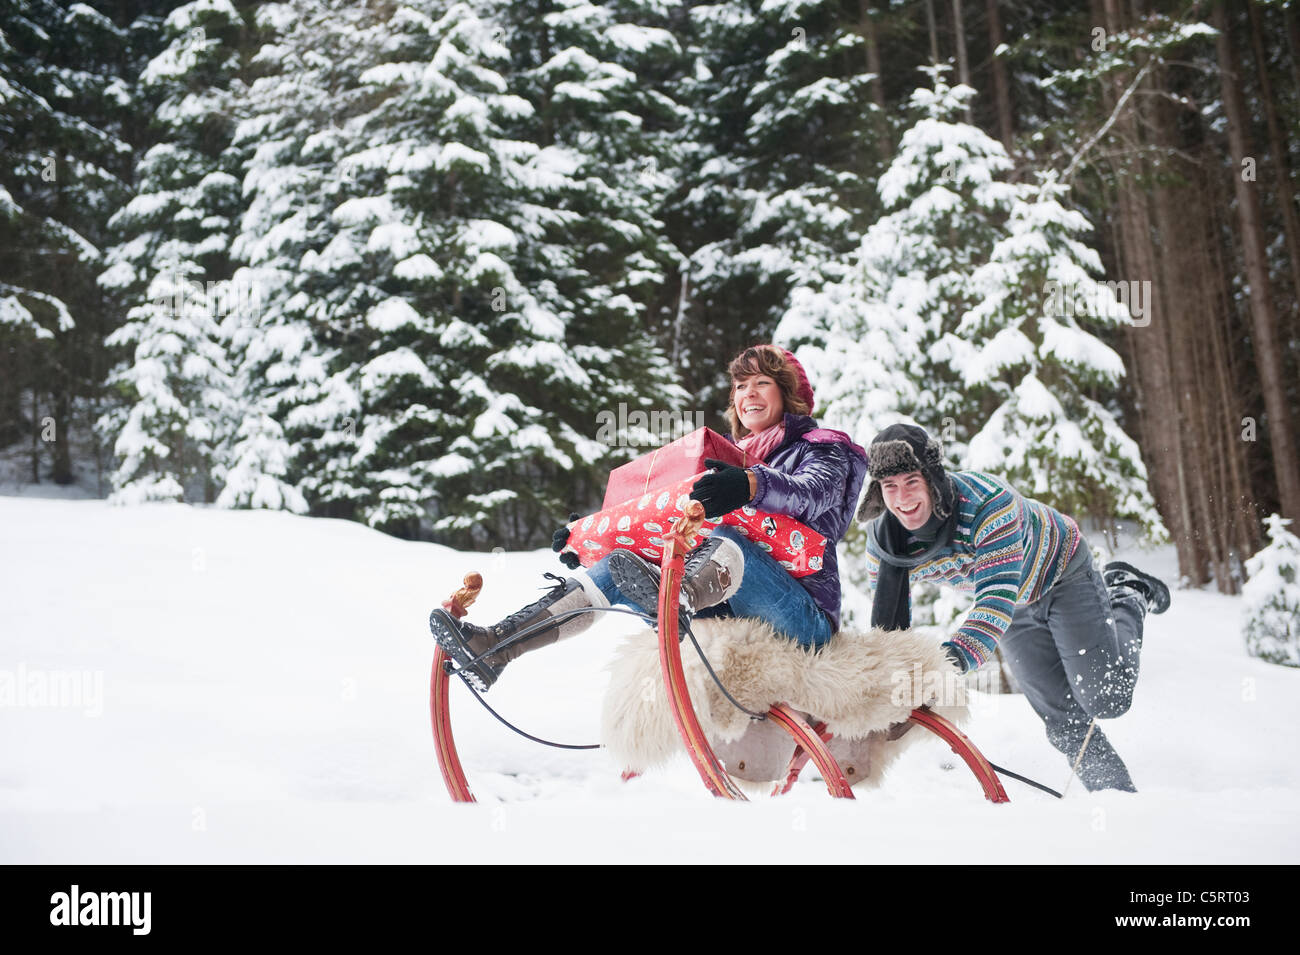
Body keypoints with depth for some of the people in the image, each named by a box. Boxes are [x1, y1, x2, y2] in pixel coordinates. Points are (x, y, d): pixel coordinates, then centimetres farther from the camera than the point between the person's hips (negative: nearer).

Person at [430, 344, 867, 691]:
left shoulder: (822, 449, 8)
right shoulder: (728, 461, 27)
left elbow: (811, 493, -17)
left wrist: (752, 486, -39)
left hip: (804, 616, -5)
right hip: (726, 616, 5)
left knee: (724, 541, -34)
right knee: (615, 568, -12)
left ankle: (676, 599, -65)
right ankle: (493, 647, -26)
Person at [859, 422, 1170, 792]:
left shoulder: (986, 500, -41)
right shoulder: (883, 540, -25)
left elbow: (998, 595, -48)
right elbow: (887, 621, -16)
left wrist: (957, 653, -62)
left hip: (1062, 570, -4)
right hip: (1018, 609, 5)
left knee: (1107, 699, -3)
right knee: (1061, 717, 2)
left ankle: (1129, 599, 22)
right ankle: (1118, 791, 25)